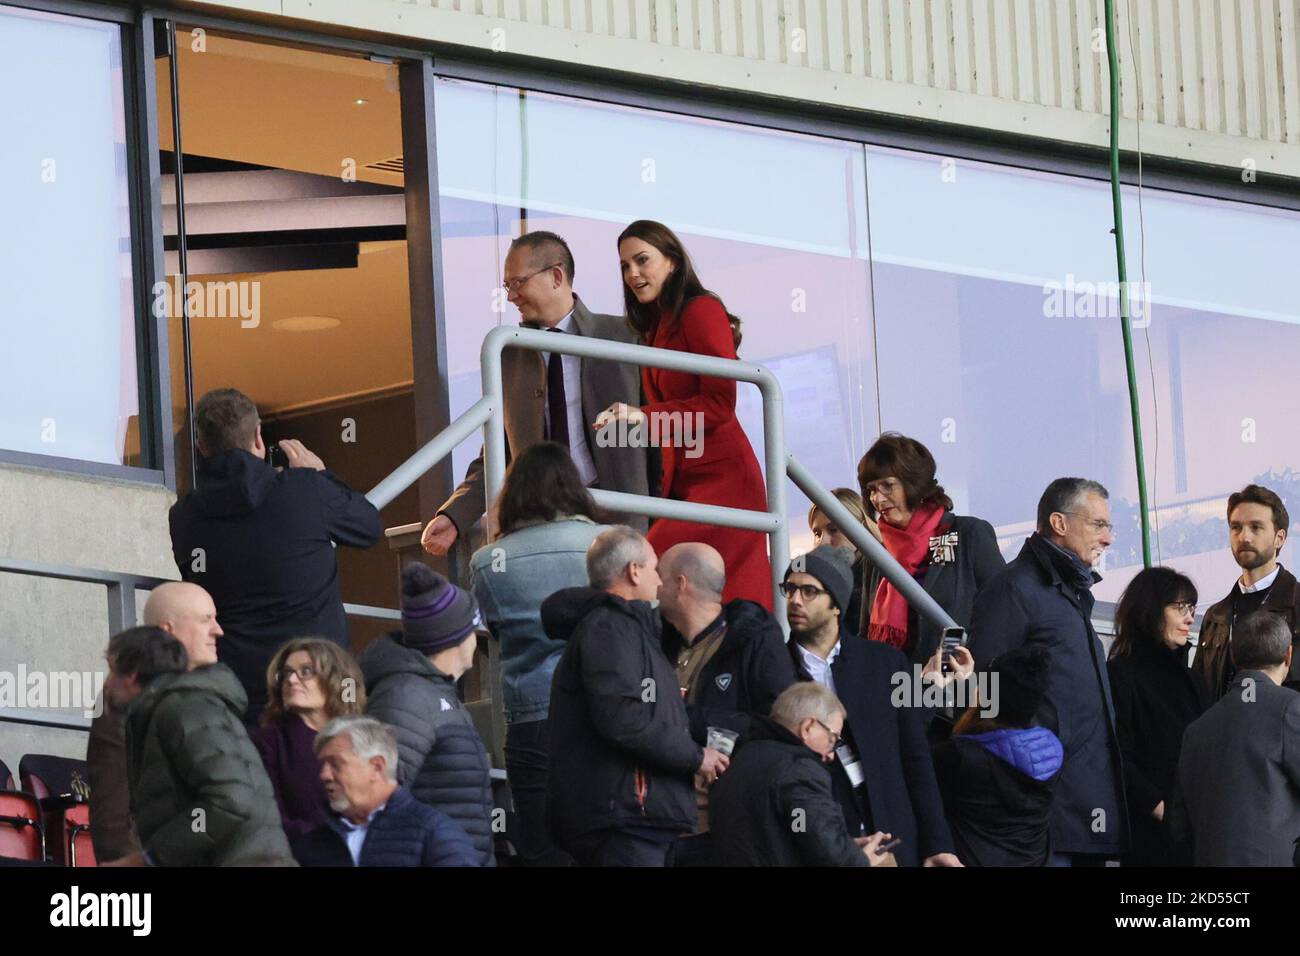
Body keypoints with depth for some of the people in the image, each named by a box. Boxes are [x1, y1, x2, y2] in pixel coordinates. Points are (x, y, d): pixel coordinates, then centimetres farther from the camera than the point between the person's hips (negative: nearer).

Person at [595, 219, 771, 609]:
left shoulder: (702, 310, -6)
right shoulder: (657, 325, 21)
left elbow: (720, 404, -14)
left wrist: (644, 417, -19)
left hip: (720, 478, -8)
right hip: (684, 482, 8)